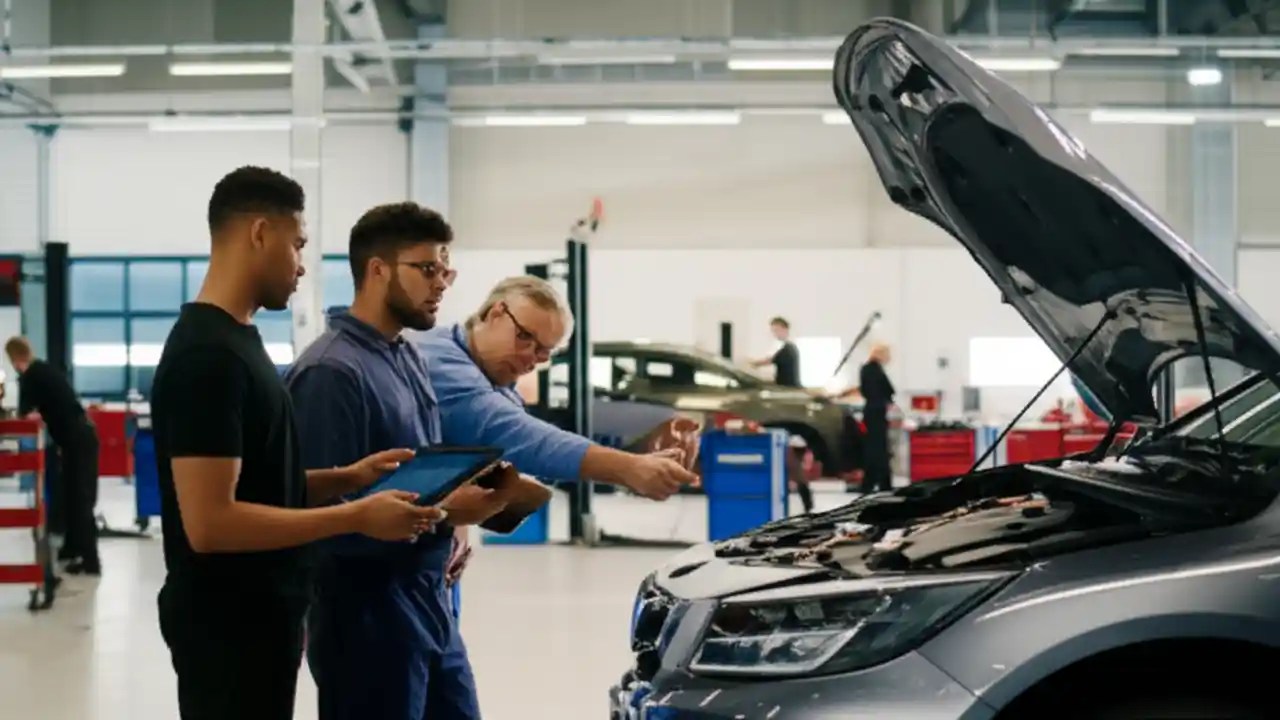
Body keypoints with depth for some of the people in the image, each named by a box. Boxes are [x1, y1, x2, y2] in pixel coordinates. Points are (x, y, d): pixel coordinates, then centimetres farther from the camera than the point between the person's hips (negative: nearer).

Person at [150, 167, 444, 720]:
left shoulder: (234, 340, 11)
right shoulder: (208, 357, -20)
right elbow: (210, 522, -26)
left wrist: (348, 478, 4)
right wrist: (358, 517, -22)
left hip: (258, 614, 10)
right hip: (228, 625, -10)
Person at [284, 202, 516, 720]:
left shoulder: (411, 359, 11)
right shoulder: (331, 372, -19)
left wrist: (455, 516, 1)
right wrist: (445, 513, -23)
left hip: (431, 608, 9)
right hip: (368, 619, -9)